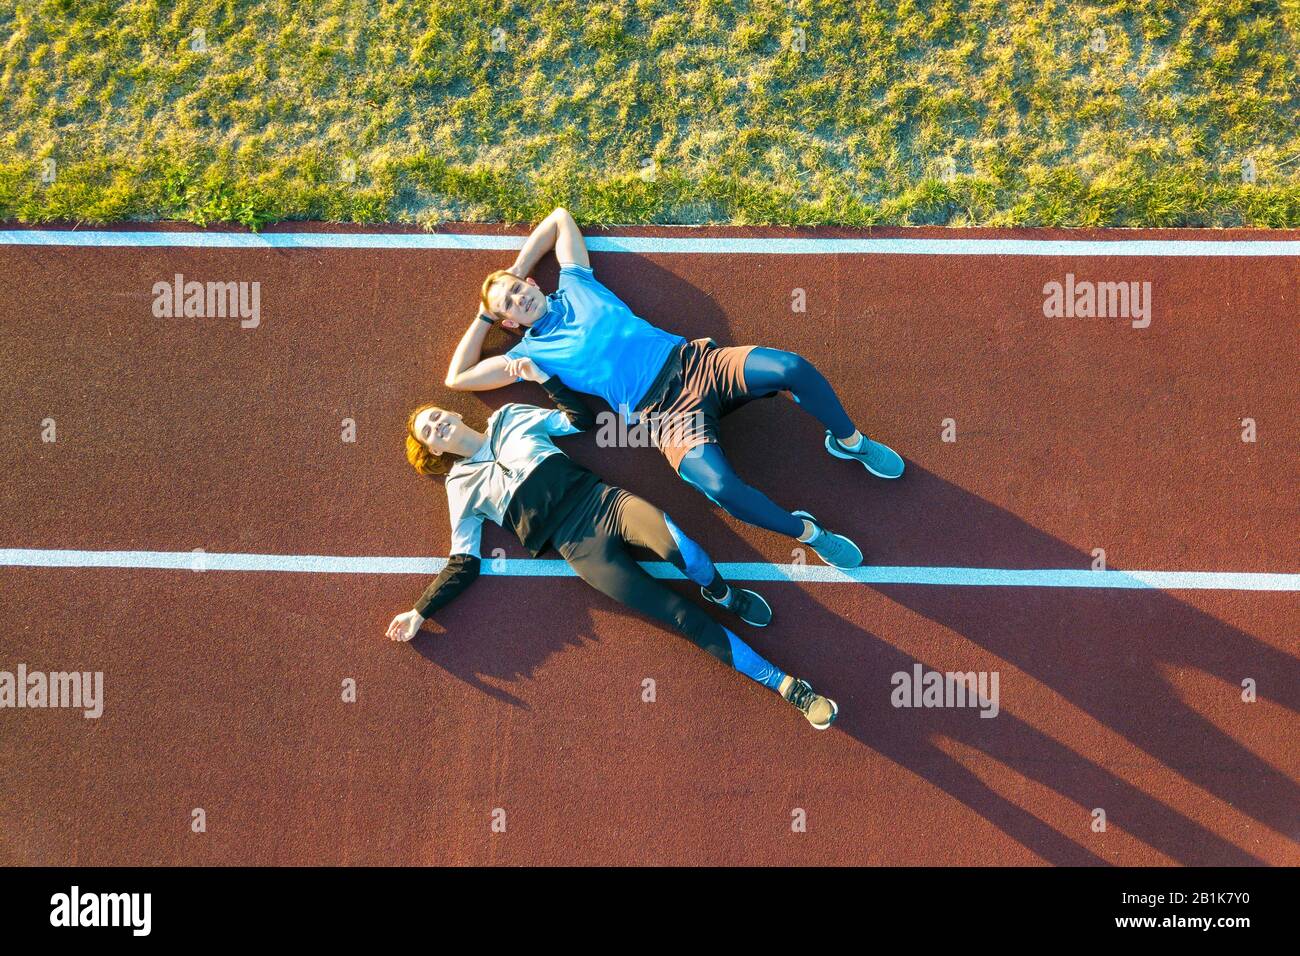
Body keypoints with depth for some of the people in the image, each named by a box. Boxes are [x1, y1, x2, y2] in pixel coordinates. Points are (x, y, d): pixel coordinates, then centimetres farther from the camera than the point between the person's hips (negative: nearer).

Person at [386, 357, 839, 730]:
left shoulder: (508, 417, 21)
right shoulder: (461, 486, 16)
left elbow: (581, 420, 22)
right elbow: (463, 564, 12)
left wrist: (543, 378, 12)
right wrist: (420, 612, 3)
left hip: (603, 499, 2)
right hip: (579, 546, -2)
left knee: (680, 548, -35)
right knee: (685, 620, -17)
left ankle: (721, 592, -2)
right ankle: (787, 686, -16)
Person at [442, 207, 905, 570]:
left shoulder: (575, 286, 18)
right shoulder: (532, 351, 10)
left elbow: (561, 217, 30)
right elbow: (458, 377, 9)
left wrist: (514, 271, 26)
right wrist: (483, 318, 17)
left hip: (694, 361, 4)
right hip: (666, 413, -4)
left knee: (793, 368, -24)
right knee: (722, 488, -33)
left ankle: (849, 441, 5)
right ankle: (807, 532, -6)